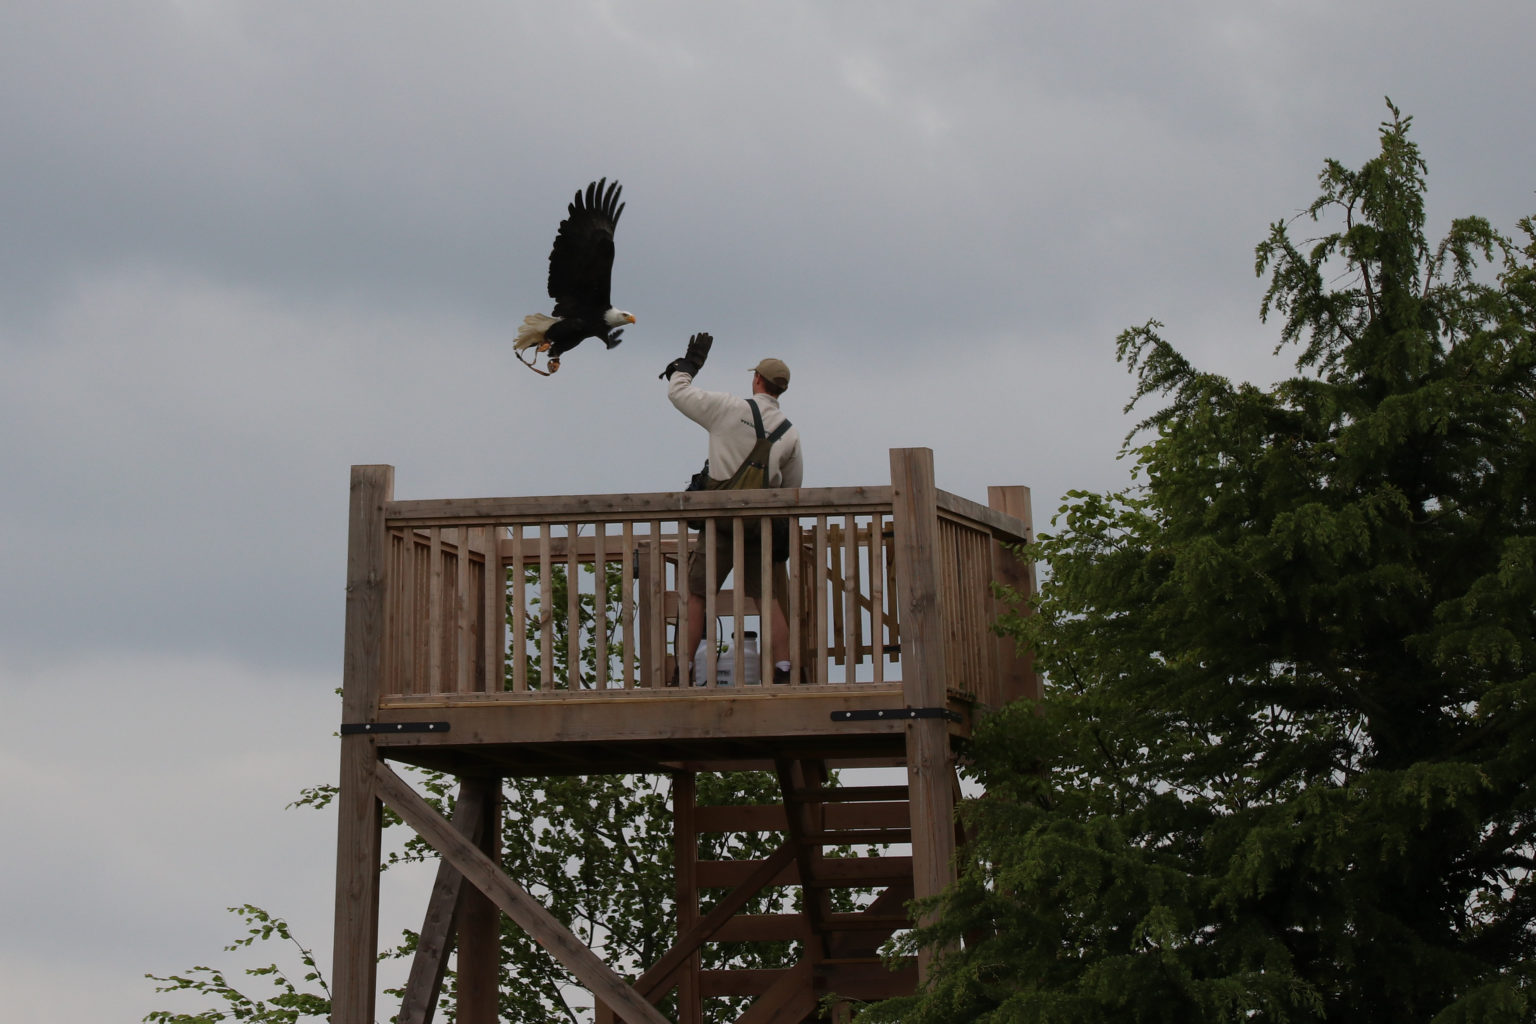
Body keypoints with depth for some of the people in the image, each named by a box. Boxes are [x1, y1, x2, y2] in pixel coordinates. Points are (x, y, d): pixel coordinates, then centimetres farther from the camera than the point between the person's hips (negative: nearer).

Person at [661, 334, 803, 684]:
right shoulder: (789, 432, 7)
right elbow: (792, 485, 14)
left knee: (696, 595, 2)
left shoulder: (728, 408, -4)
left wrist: (690, 362, 21)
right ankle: (783, 670, -2)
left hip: (722, 519, -3)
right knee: (770, 598, 7)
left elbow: (678, 393, 5)